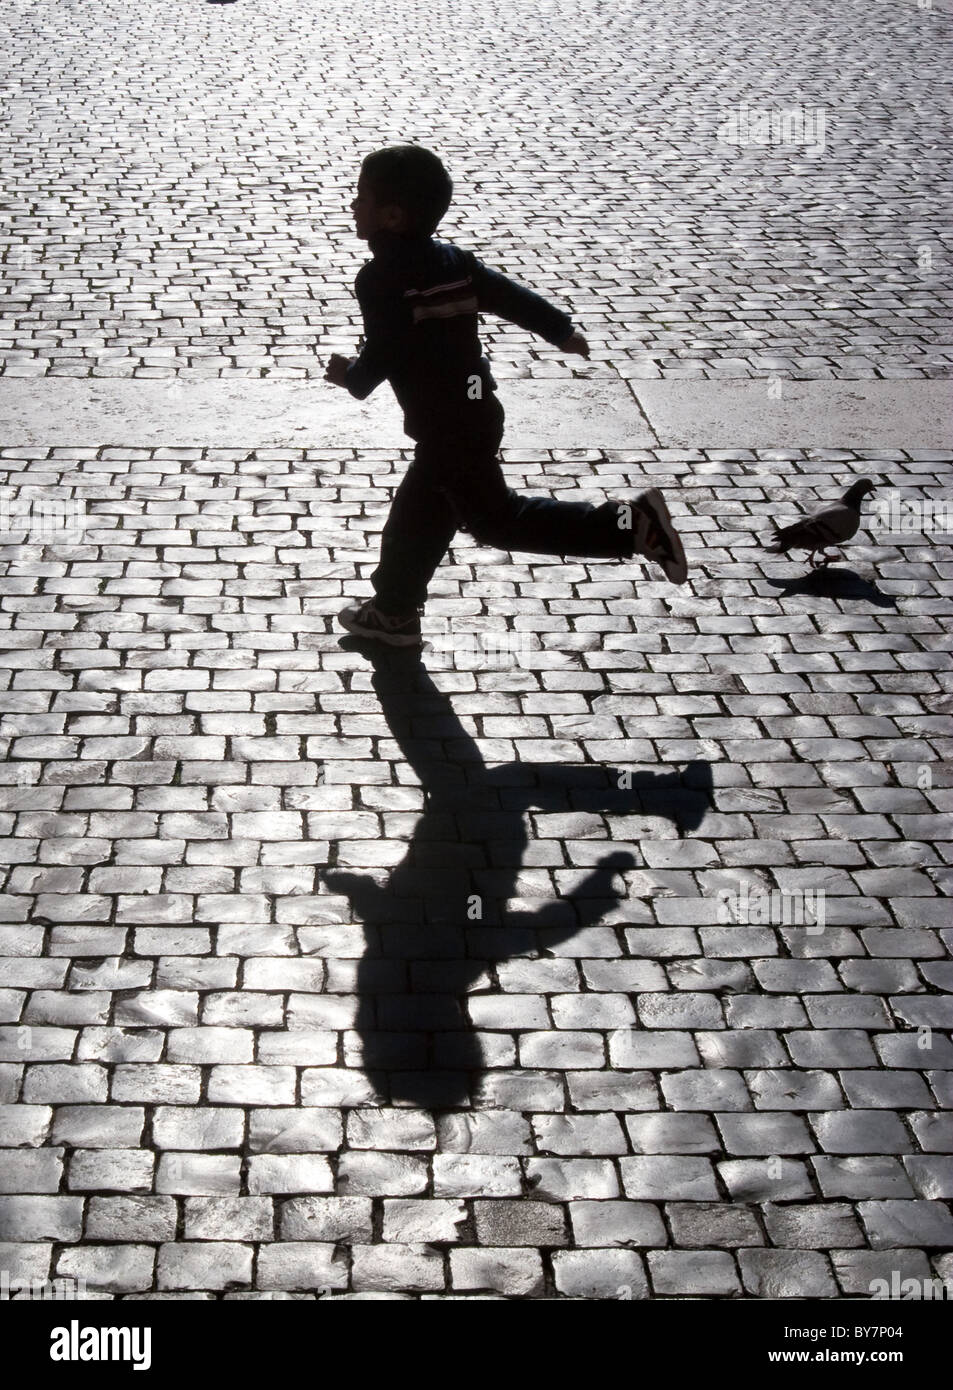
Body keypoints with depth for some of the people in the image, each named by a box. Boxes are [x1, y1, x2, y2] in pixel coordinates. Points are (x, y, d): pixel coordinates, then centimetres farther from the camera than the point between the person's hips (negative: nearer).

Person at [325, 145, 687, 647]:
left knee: (493, 517, -3)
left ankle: (630, 524, -9)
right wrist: (562, 331, 26)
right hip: (474, 412, 10)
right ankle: (394, 611, 34)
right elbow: (510, 294, 13)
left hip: (446, 428, -10)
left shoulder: (380, 280, -17)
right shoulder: (452, 260, 6)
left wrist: (350, 376, 2)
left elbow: (382, 355, -19)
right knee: (416, 512, 20)